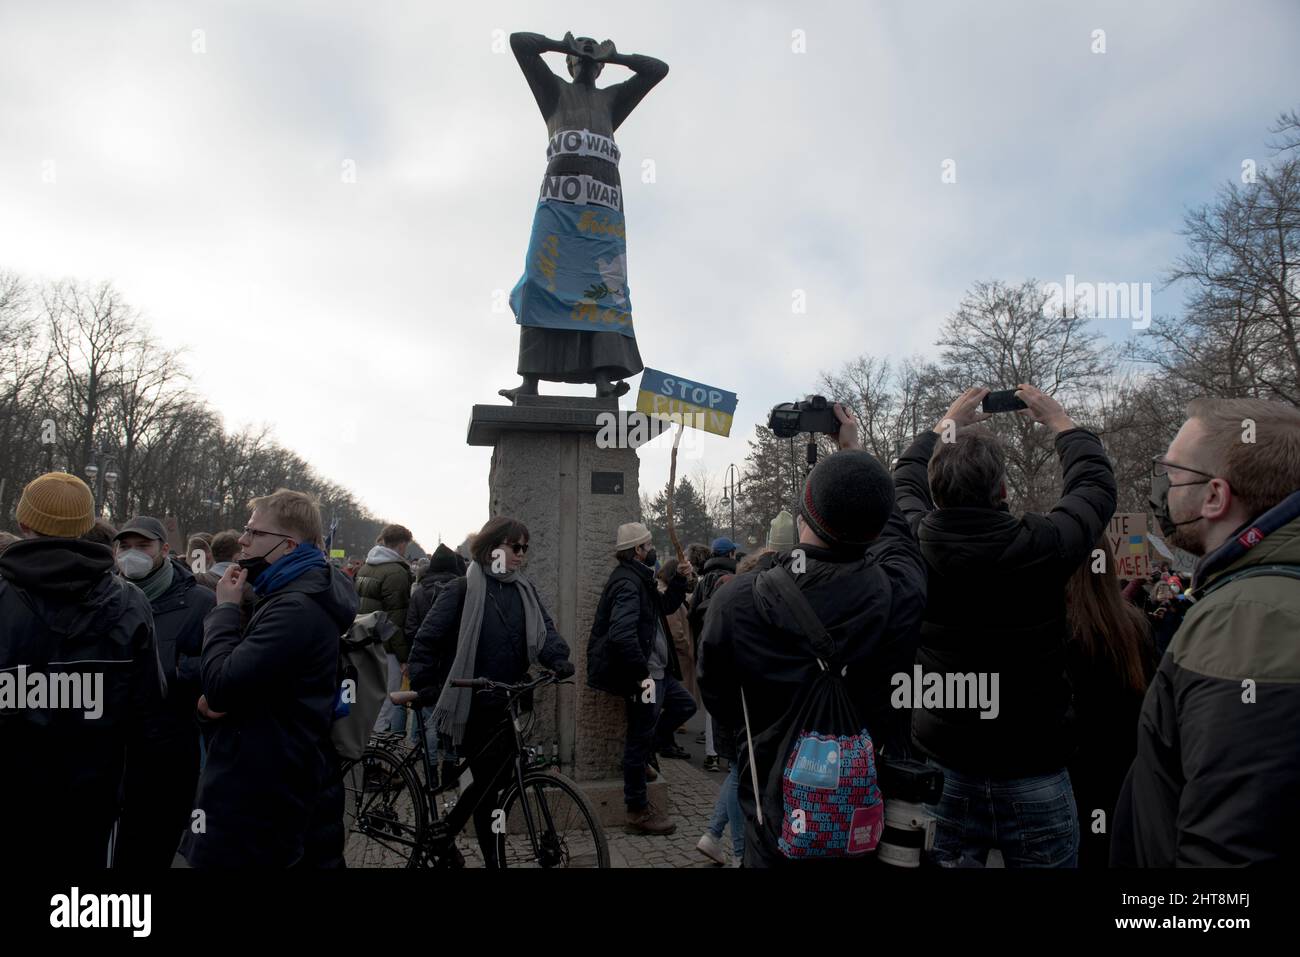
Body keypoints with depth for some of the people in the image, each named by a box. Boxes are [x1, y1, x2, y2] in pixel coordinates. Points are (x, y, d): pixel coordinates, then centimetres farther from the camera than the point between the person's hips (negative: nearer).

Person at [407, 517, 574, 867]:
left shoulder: (525, 590, 8)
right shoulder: (462, 589, -8)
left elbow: (545, 628, -1)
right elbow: (427, 640, -7)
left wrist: (558, 659, -20)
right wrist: (424, 686, -13)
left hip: (511, 705, 6)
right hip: (473, 706, -5)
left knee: (498, 780, 12)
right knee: (489, 784, 1)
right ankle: (492, 858, 18)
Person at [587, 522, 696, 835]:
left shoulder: (639, 579, 12)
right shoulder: (628, 583, -21)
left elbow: (666, 607, 24)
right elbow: (622, 635, -33)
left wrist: (679, 579, 11)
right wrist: (641, 674, -25)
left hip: (657, 671, 10)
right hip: (642, 677, -10)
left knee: (684, 705, 21)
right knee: (640, 739, 2)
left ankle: (645, 751, 29)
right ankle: (638, 811, 16)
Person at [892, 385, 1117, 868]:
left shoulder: (914, 543, -12)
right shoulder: (1042, 545, -19)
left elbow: (906, 477, 12)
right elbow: (1096, 484, 3)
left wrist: (948, 423, 24)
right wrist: (1057, 418, 16)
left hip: (939, 761, 2)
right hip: (1031, 769, -2)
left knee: (952, 859, 16)